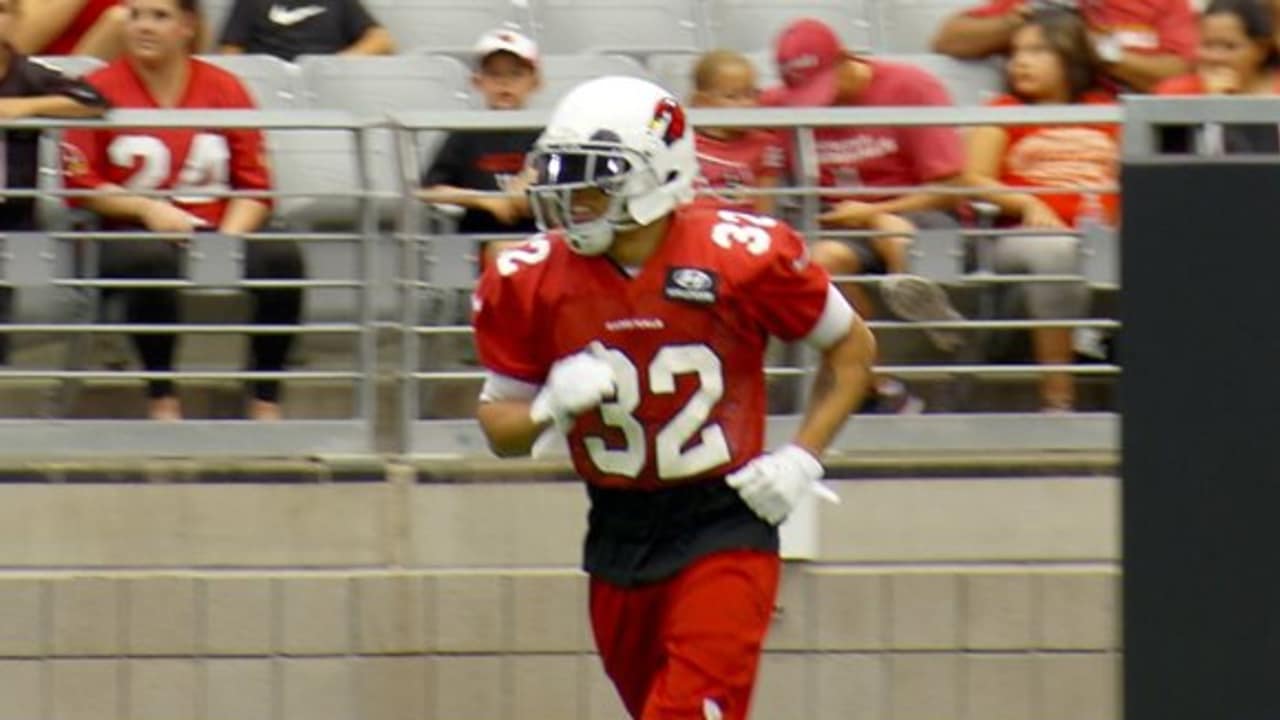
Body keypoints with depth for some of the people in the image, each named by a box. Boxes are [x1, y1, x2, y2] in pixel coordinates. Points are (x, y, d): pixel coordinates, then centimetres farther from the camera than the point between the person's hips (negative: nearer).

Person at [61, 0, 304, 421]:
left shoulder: (223, 89, 9)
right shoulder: (101, 91, 3)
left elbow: (255, 186, 8)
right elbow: (78, 185, 1)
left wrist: (230, 237, -11)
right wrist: (145, 208, -13)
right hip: (131, 234, -2)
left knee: (283, 257, -27)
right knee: (153, 258, -39)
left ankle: (266, 402, -20)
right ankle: (162, 399, -26)